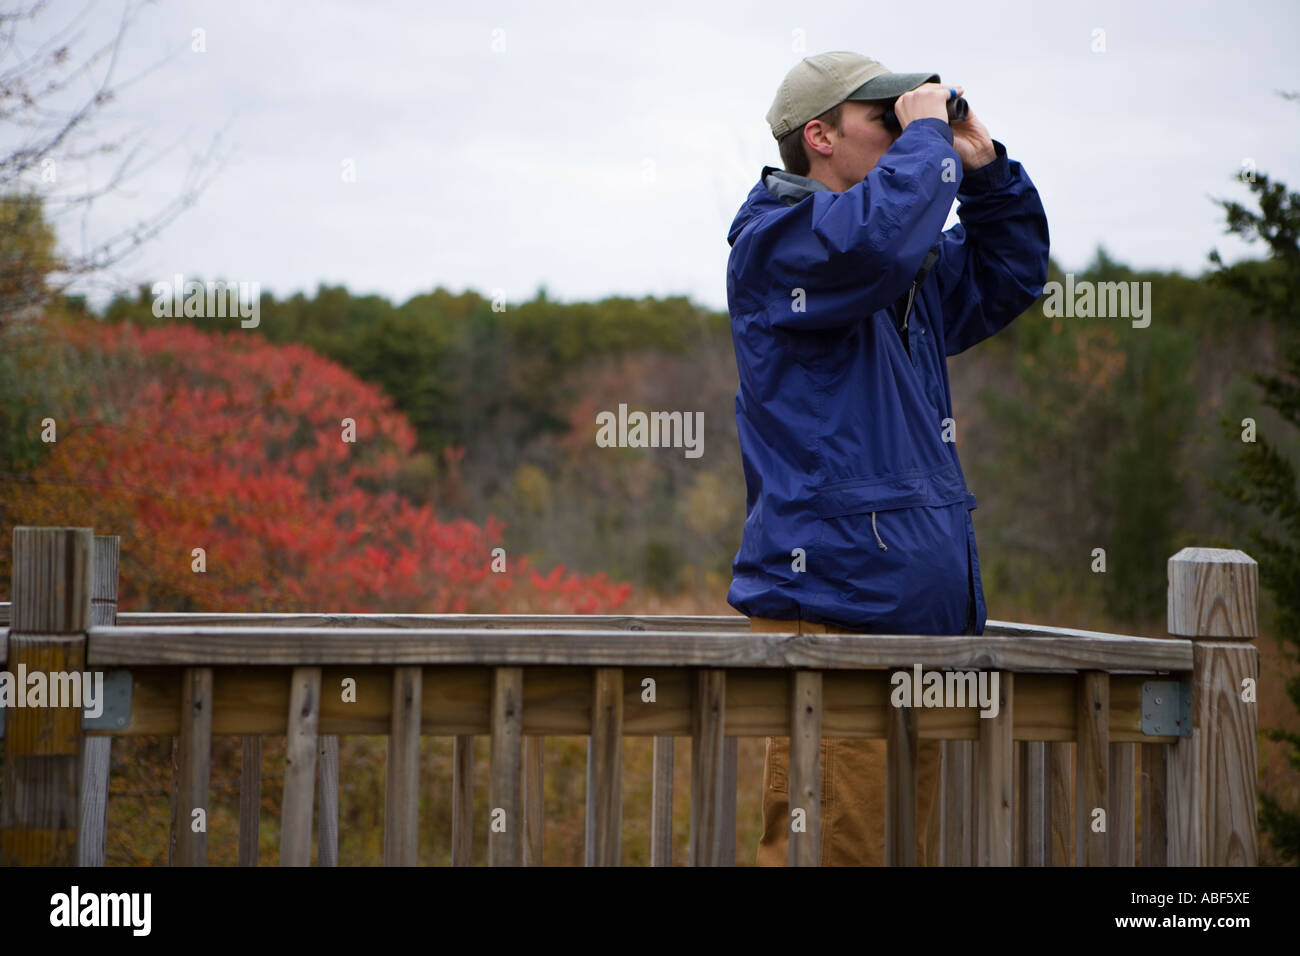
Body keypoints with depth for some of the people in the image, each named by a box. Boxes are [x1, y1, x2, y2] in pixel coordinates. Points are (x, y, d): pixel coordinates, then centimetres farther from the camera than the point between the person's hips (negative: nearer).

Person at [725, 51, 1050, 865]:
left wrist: (984, 166, 18)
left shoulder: (915, 276, 22)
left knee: (909, 842, 11)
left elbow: (1007, 279, 32)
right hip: (834, 596, -9)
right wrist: (929, 136, -11)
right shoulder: (777, 239, -6)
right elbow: (880, 238, -26)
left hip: (918, 607, 9)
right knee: (832, 844, -12)